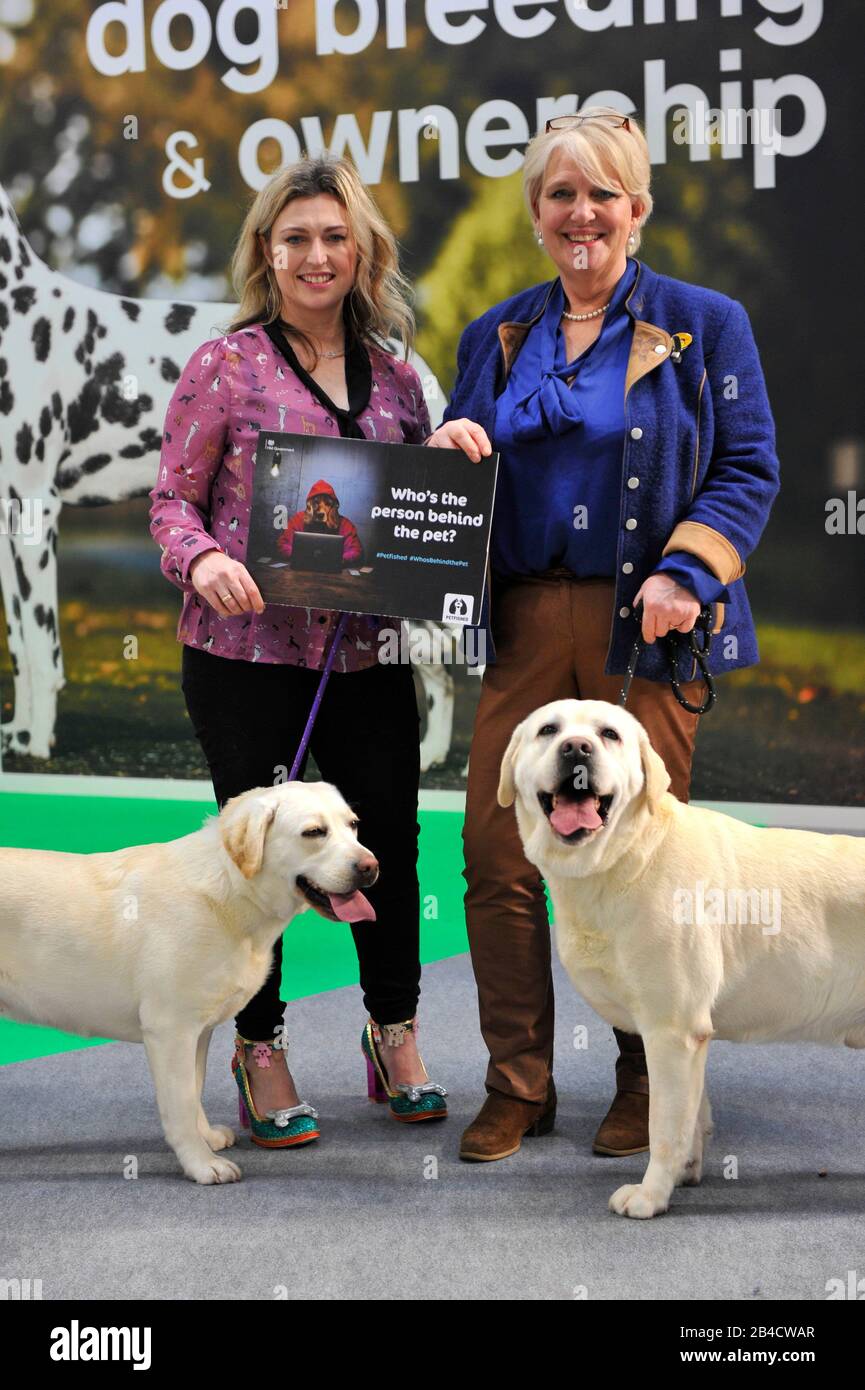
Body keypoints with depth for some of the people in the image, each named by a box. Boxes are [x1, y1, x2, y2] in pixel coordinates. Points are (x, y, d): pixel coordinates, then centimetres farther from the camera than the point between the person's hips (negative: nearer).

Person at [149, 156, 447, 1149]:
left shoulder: (394, 375, 11)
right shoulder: (226, 366, -1)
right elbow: (172, 498, -1)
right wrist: (203, 558, -21)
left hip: (368, 650, 4)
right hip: (246, 649, -3)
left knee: (389, 839, 9)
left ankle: (395, 1031, 29)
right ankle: (259, 1047, 22)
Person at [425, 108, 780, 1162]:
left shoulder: (703, 325, 4)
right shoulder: (496, 335, 16)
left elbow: (748, 469, 0)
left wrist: (684, 572, -15)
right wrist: (452, 449, -2)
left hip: (646, 631, -3)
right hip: (524, 628, 4)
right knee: (495, 855, -1)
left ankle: (648, 1087, 18)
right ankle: (517, 1085, 14)